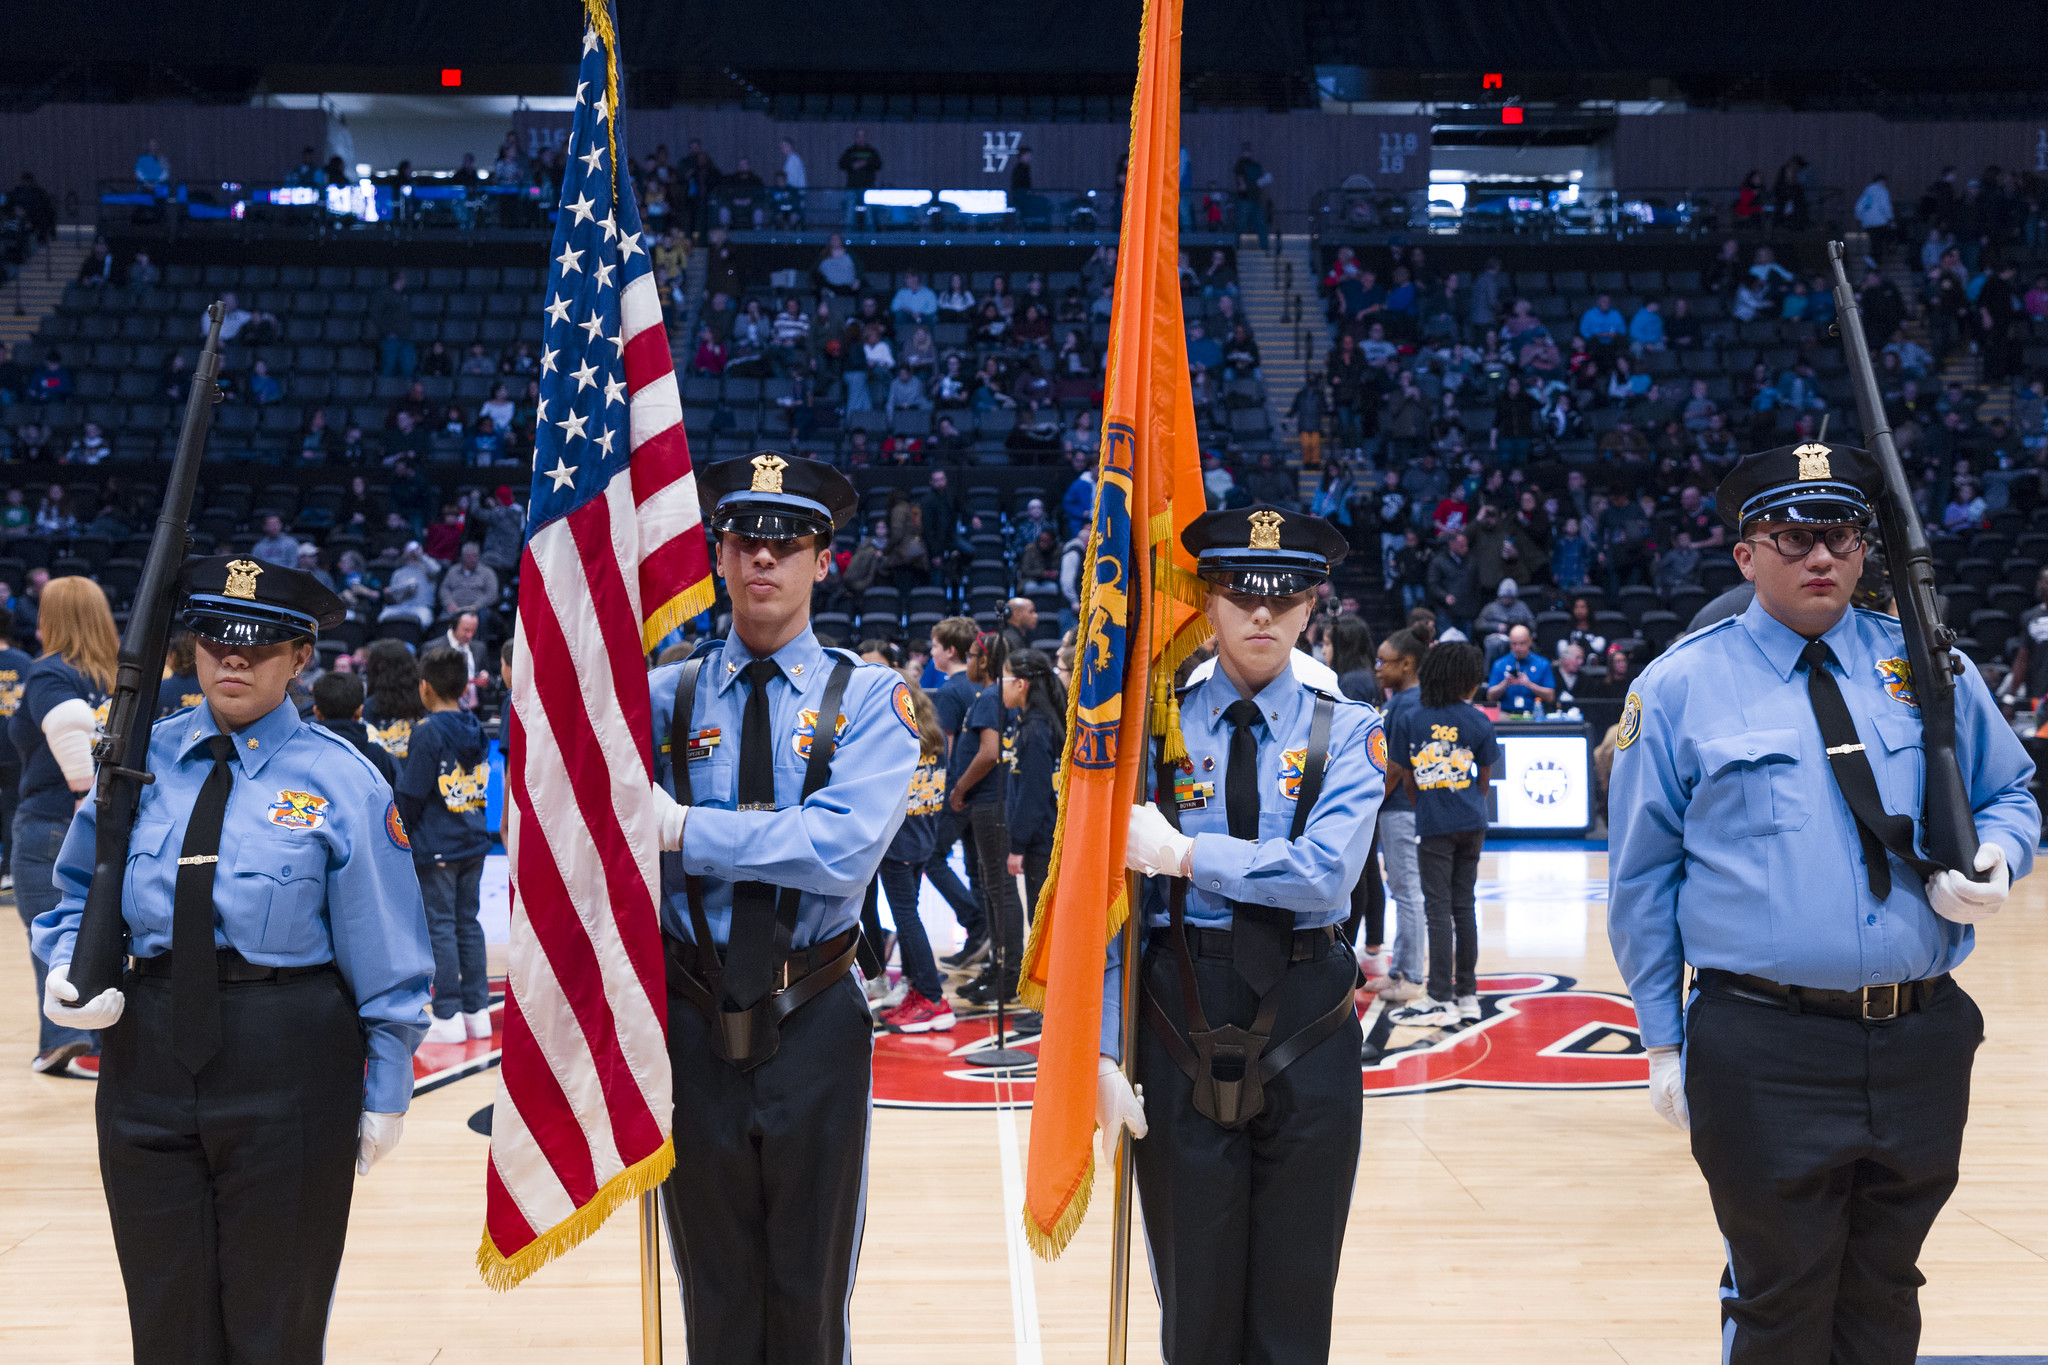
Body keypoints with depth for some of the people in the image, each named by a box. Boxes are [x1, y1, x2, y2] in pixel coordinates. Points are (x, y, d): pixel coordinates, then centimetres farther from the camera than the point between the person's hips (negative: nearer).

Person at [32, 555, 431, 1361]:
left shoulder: (339, 781, -5)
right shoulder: (141, 761, 5)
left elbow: (383, 953, -3)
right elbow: (77, 891, 16)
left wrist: (385, 1092, -3)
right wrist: (70, 966, -4)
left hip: (289, 1067, -3)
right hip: (146, 1056, 3)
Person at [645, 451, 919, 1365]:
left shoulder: (869, 699, -3)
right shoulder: (661, 696, 5)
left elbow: (843, 847, -18)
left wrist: (682, 827, -17)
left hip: (814, 1027, -1)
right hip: (694, 1025, 2)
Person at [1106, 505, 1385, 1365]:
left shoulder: (1347, 734, 1)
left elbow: (1324, 873, -16)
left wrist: (1183, 853, -14)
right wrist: (1105, 1052, -12)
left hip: (1308, 1034, 0)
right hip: (1185, 1031, 0)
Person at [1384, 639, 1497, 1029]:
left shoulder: (1410, 719, -3)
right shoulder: (1477, 721, 0)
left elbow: (1402, 776, 0)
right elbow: (1485, 778, 9)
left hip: (1434, 826, -3)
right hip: (1471, 824, 3)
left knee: (1439, 909, -1)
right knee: (1463, 905, 10)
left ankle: (1441, 1000, -1)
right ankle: (1467, 995, 15)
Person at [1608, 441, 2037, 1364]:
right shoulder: (1679, 688, -2)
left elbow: (2011, 795, 17)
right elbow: (1641, 879, 2)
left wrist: (1994, 858, -8)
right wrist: (1664, 1043, 1)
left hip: (1924, 1045, 4)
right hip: (1765, 1054, -3)